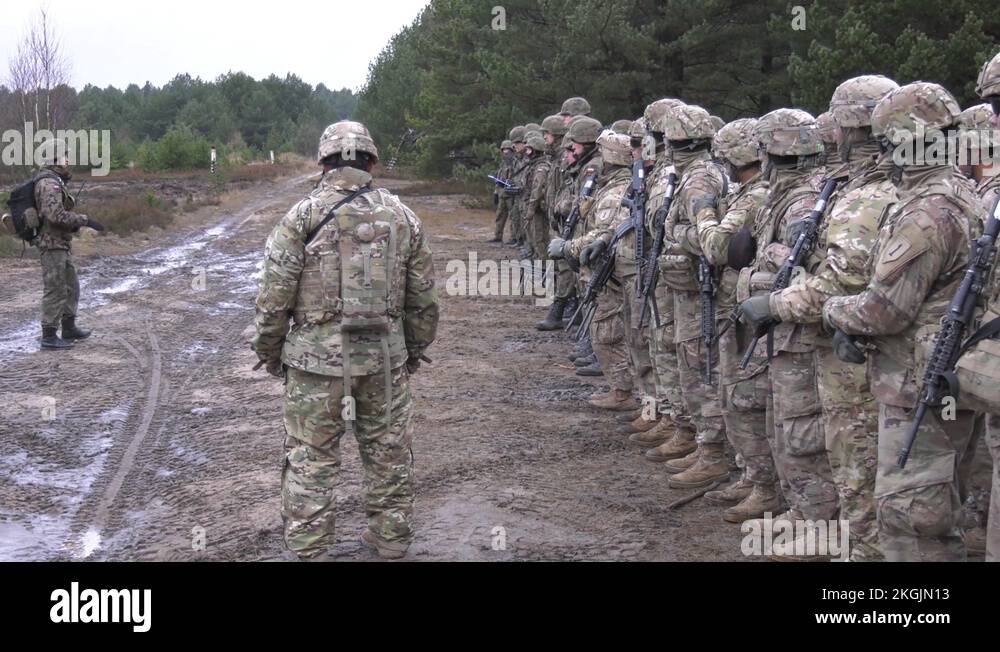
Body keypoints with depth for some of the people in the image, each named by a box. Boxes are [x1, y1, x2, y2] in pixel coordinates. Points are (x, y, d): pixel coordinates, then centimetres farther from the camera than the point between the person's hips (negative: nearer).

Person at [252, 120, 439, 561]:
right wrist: (415, 349, 21)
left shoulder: (302, 216, -7)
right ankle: (391, 541, 29)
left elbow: (274, 296, -7)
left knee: (310, 461, 7)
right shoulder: (402, 216, 3)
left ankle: (308, 551, 13)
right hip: (386, 359, 3)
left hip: (317, 359, -3)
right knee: (389, 455, 17)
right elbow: (422, 297, 7)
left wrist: (269, 351, 7)